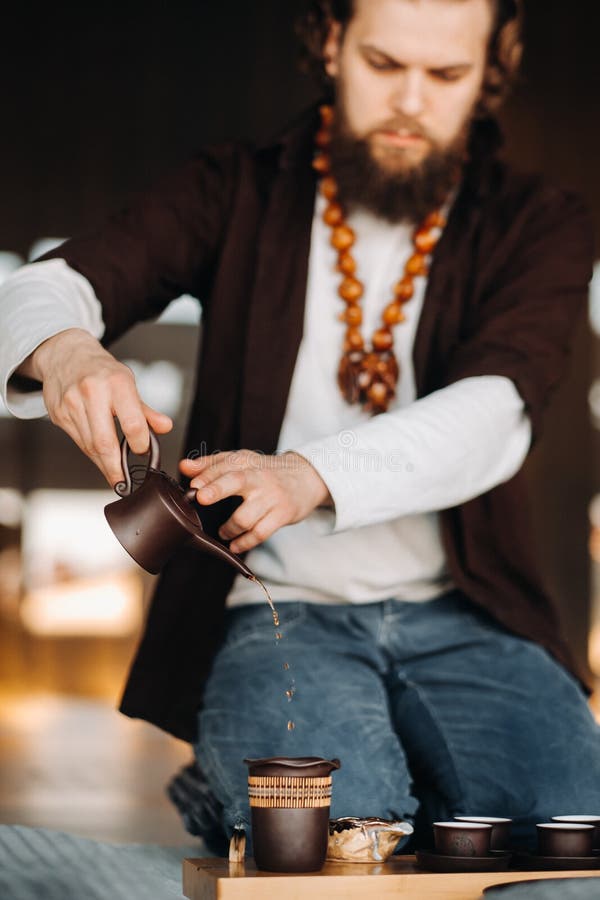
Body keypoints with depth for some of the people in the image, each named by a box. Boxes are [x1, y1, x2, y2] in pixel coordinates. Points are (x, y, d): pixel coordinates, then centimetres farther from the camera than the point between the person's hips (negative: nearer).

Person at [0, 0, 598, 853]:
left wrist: (312, 475, -32)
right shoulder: (239, 194, 8)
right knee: (346, 827, -30)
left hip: (463, 620, 2)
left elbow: (494, 413, -13)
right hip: (276, 611, -1)